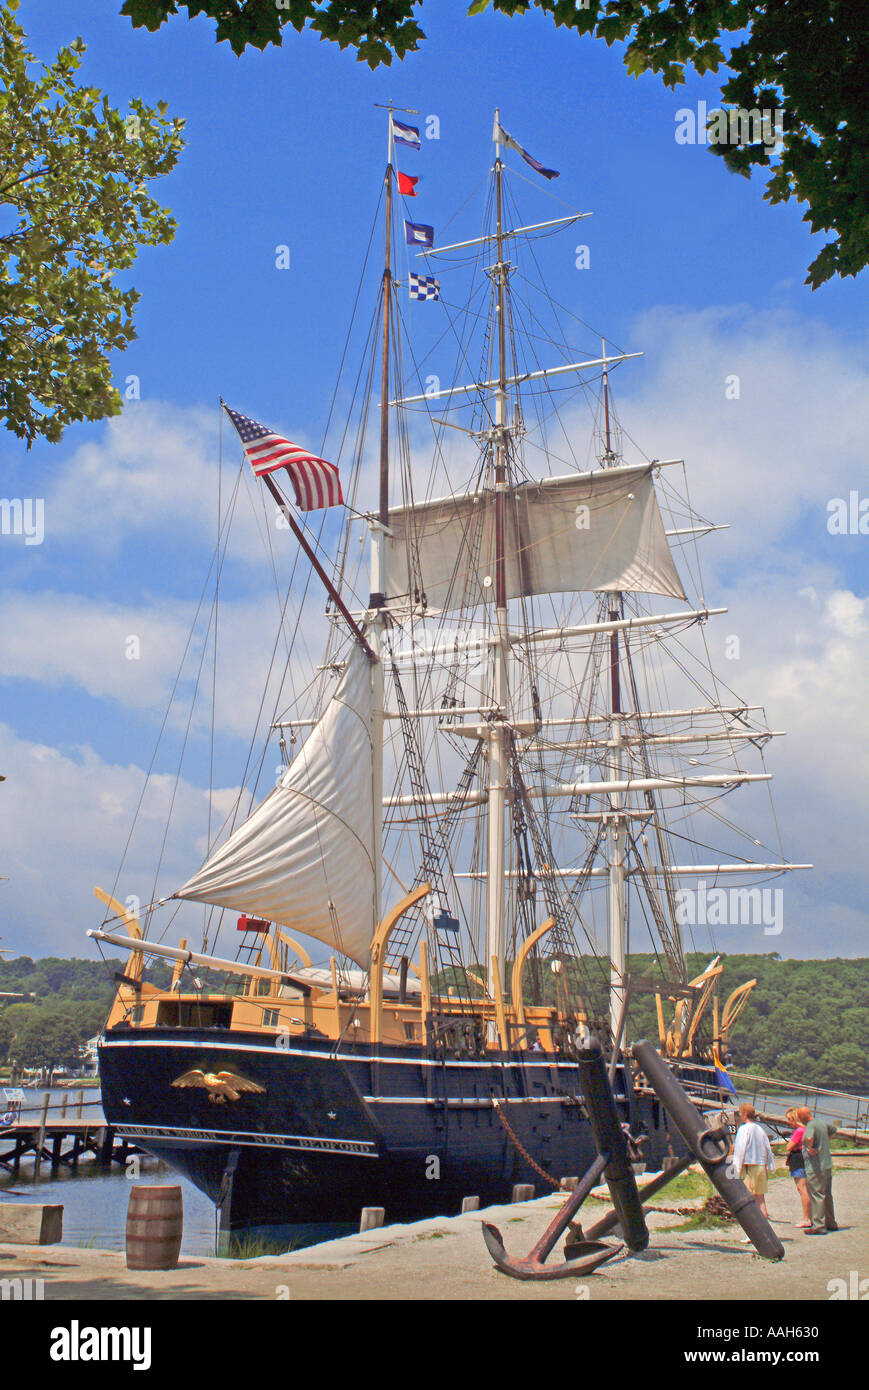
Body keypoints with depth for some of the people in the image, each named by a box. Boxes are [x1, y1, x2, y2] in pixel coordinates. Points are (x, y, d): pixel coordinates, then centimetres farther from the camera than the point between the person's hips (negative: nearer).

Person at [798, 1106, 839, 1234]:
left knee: (817, 1196, -3)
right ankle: (831, 1223, 28)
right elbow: (833, 1130, 29)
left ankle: (818, 1226, -1)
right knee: (827, 1195, 19)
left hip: (816, 1167, -9)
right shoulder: (822, 1122, 8)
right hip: (827, 1165, 9)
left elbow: (809, 1138, -40)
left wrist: (810, 1148, -22)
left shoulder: (811, 1125, -19)